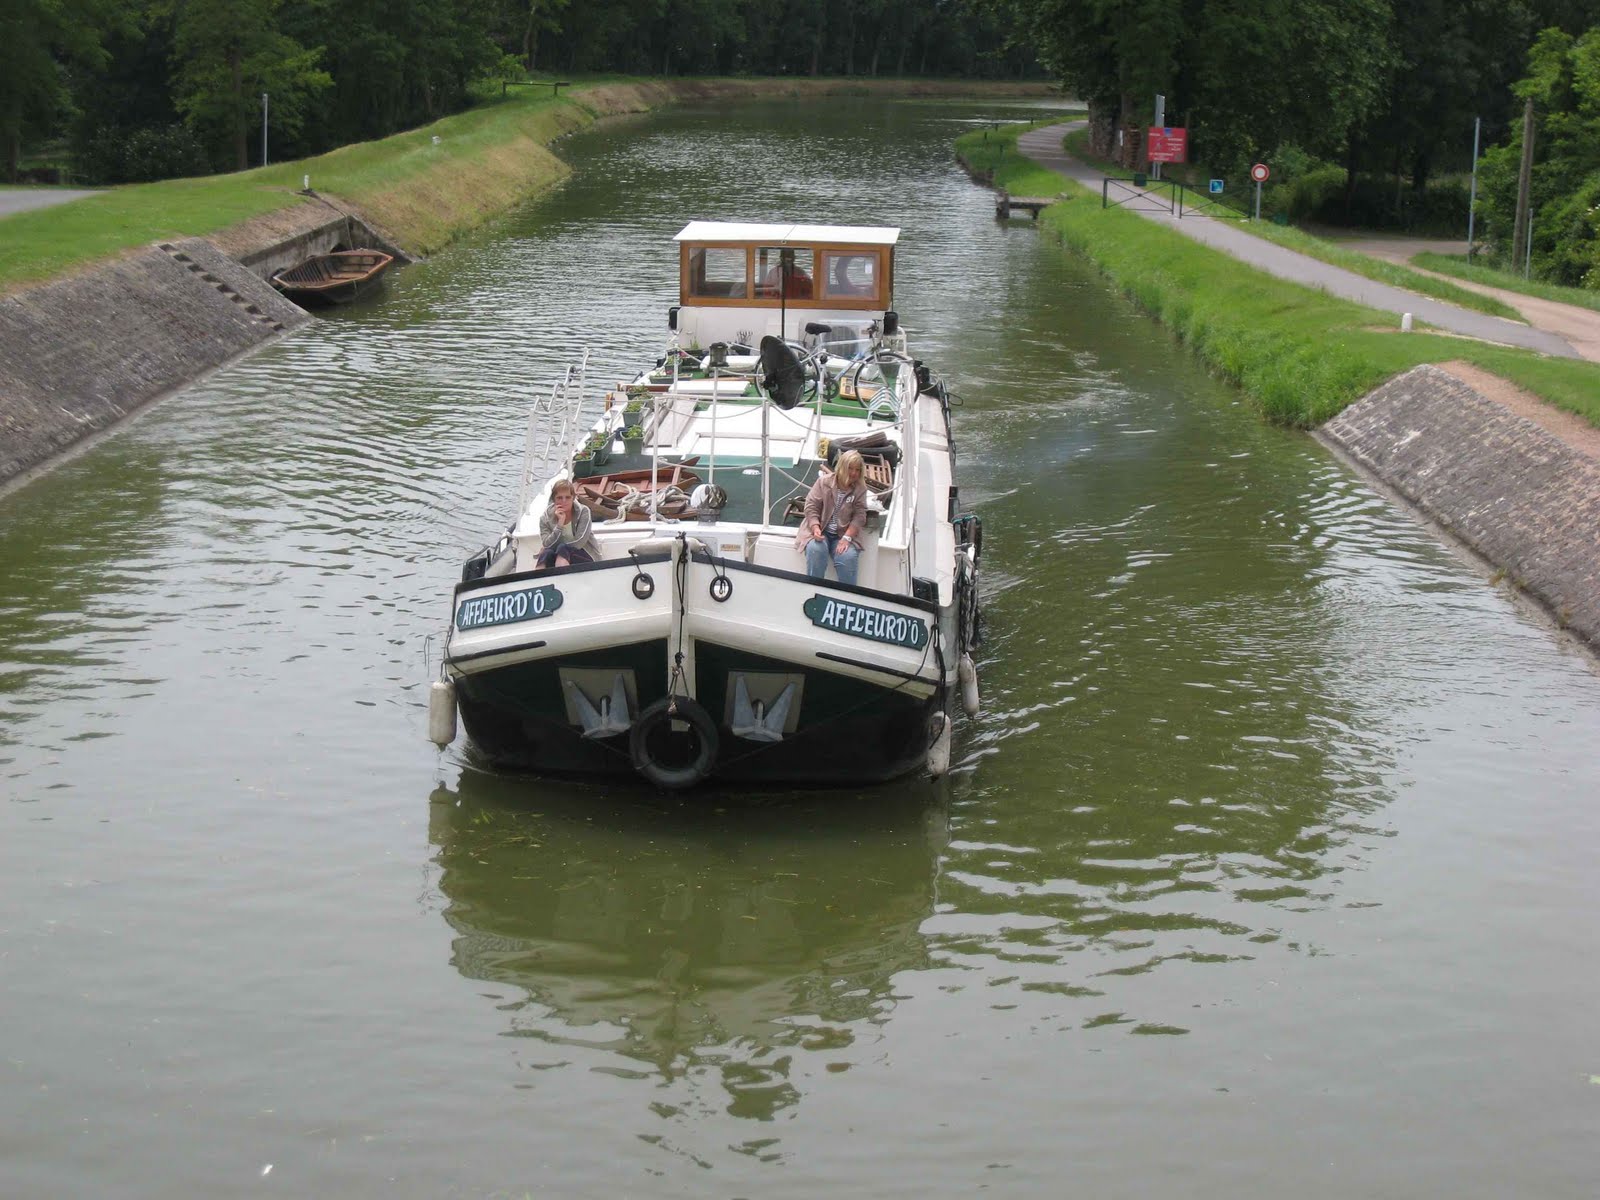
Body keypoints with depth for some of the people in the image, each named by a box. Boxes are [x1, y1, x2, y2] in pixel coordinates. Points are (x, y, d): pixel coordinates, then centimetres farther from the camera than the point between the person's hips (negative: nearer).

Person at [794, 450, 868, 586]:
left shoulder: (860, 489, 1)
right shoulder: (824, 481, -2)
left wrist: (847, 538, -19)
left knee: (848, 557, -29)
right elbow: (811, 507, -4)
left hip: (843, 534, 1)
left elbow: (859, 516, -4)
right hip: (820, 530, -1)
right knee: (816, 549, -34)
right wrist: (815, 528, -22)